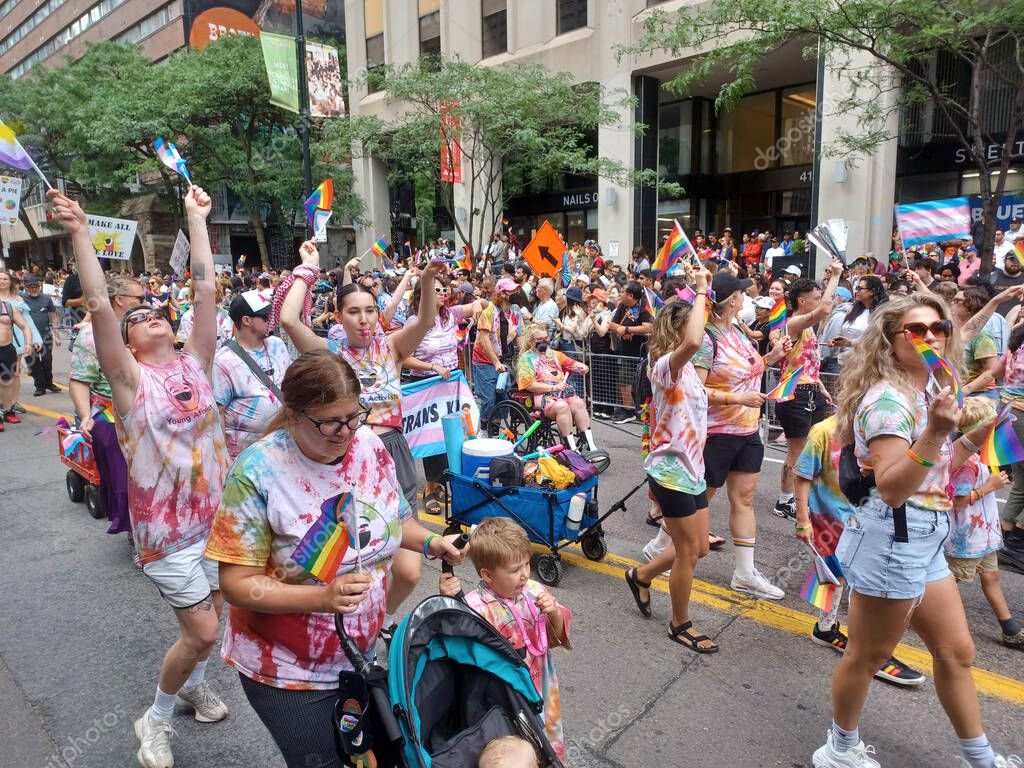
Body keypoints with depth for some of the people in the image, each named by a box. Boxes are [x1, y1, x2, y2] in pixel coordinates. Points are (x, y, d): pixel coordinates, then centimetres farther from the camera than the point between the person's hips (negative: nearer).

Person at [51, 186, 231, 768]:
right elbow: (99, 305, -19)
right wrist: (81, 232, -22)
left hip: (218, 515, 5)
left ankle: (194, 683, 47)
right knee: (202, 631, -3)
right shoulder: (131, 378, -8)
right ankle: (156, 719, 24)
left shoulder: (195, 363, 3)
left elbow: (206, 290, 0)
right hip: (169, 529, -5)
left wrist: (197, 218, 2)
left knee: (215, 617, 18)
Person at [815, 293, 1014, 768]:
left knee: (956, 651, 21)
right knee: (868, 655, 8)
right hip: (893, 539, -9)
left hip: (923, 542, 9)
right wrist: (936, 432, -34)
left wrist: (982, 430, 12)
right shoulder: (888, 398, -19)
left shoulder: (924, 394, 11)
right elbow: (891, 489, -26)